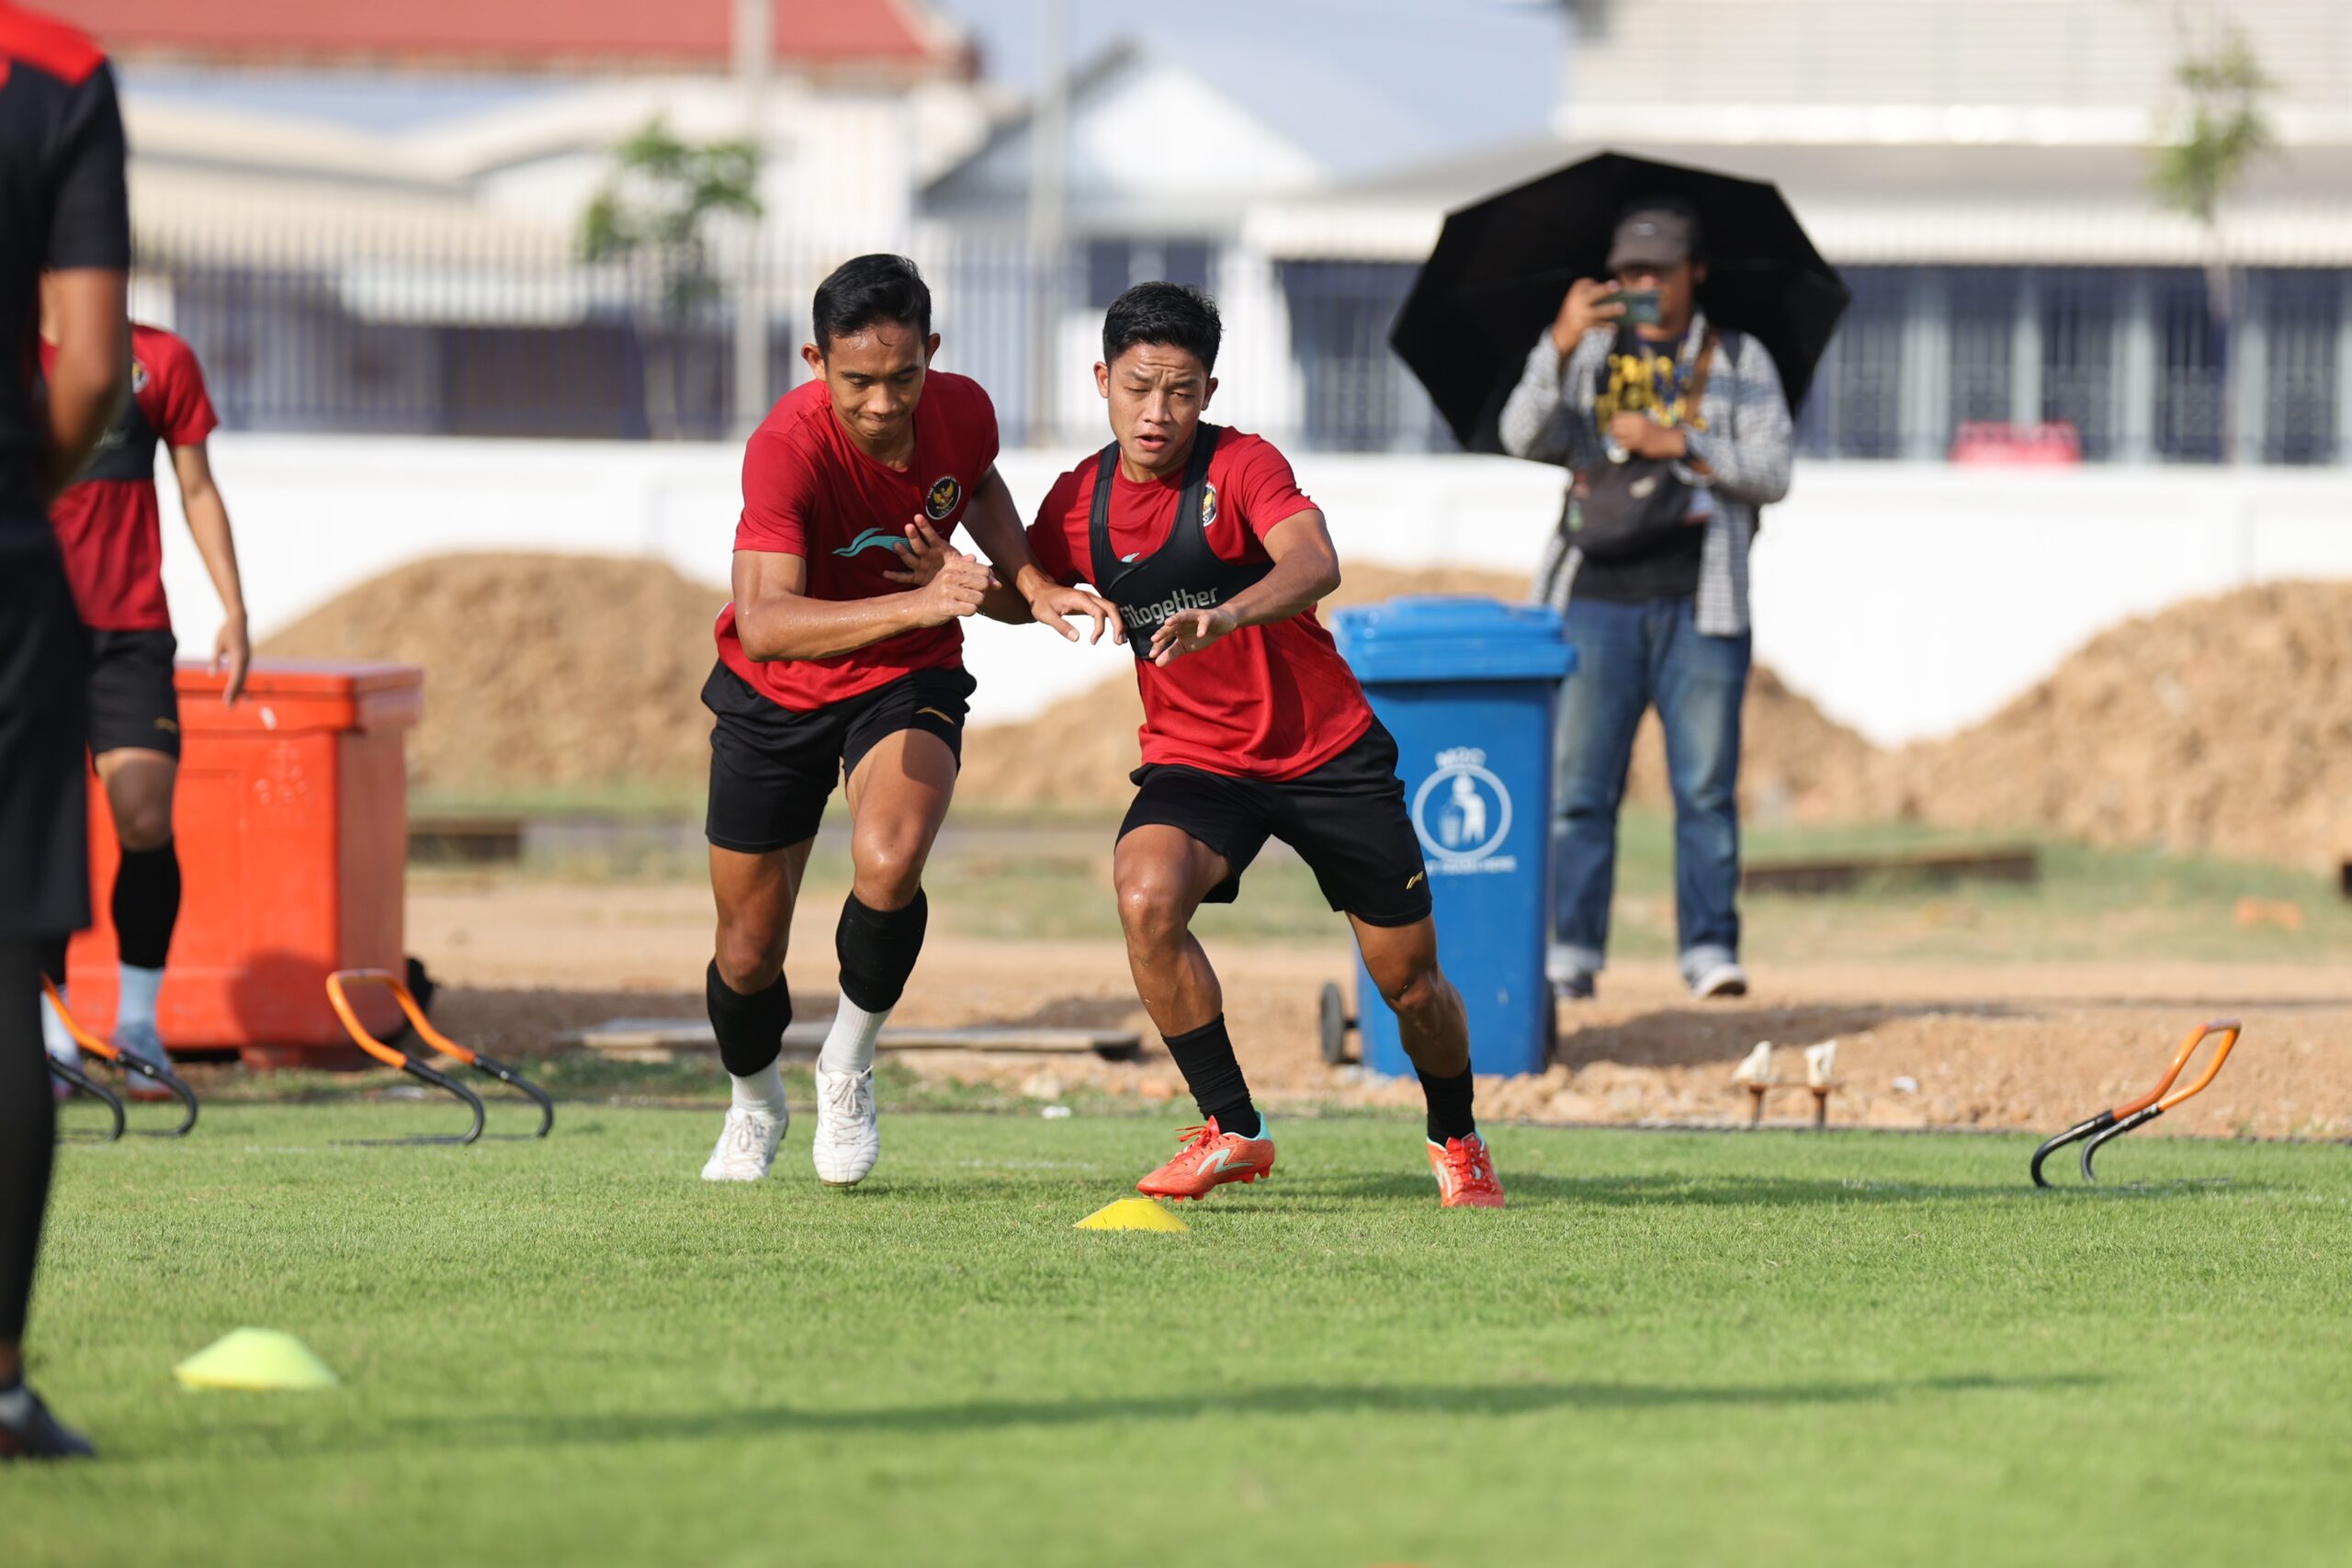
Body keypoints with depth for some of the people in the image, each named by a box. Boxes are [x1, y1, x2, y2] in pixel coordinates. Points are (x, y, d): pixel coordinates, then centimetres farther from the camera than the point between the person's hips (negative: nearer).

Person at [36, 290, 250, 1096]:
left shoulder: (161, 361, 6)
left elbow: (198, 489, 11)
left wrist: (233, 609, 5)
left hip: (130, 630, 0)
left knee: (146, 821, -11)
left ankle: (138, 1021, 2)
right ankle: (53, 1027, 7)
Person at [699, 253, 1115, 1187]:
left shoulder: (962, 412, -15)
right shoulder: (788, 446, -30)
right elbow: (763, 620, -42)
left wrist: (1033, 584, -4)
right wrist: (916, 603, -51)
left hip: (906, 686, 2)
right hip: (773, 699, -2)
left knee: (888, 863, -29)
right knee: (747, 956, 7)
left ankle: (849, 1066, -2)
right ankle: (754, 1104, 41)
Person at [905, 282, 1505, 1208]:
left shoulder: (1243, 467, -17)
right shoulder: (1082, 500, -3)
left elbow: (1313, 564, -36)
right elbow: (1021, 596, 15)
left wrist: (1224, 617, -55)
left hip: (1329, 751, -2)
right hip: (1194, 759, 2)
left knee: (1409, 982, 4)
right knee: (1146, 897, -30)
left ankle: (1456, 1140, 36)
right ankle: (1234, 1132, -15)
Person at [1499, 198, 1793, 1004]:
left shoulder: (1739, 361, 13)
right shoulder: (1585, 353, 14)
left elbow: (1771, 474, 3)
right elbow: (1525, 438, -4)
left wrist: (1679, 445, -11)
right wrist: (1560, 348, -19)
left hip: (1700, 605, 0)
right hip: (1597, 600, 0)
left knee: (1706, 788, -4)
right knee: (1577, 787, -4)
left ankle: (1710, 949, -2)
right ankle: (1570, 954, -1)